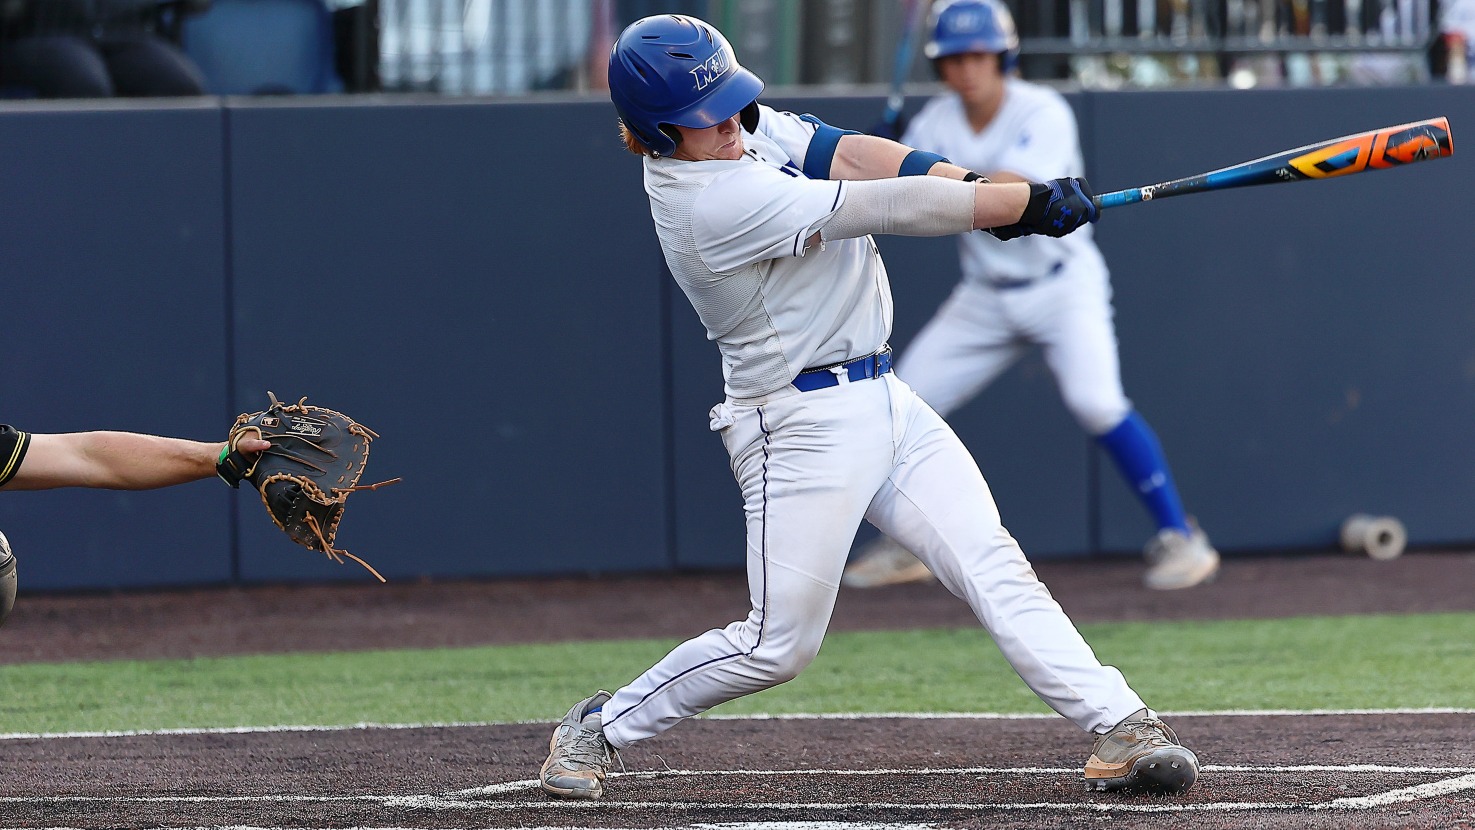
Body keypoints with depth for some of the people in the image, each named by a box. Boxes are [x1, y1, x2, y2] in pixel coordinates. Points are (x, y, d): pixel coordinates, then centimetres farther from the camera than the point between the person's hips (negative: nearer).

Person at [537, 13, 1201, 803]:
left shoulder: (733, 133, 3)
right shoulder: (712, 201, -24)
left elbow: (848, 154, -2)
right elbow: (888, 208, -24)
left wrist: (975, 185, -17)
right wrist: (1029, 202, -21)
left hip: (884, 402, 8)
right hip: (803, 425, -8)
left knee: (994, 566, -4)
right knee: (779, 643, -2)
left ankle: (1118, 725, -12)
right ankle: (598, 726, 17)